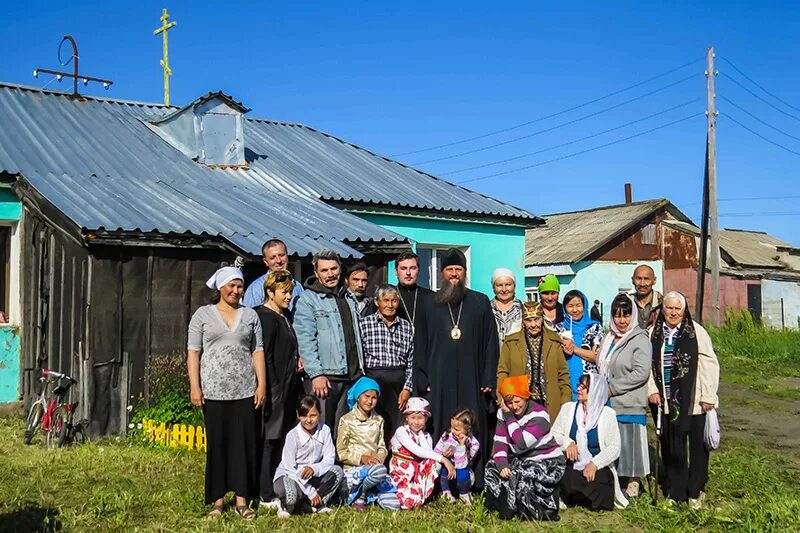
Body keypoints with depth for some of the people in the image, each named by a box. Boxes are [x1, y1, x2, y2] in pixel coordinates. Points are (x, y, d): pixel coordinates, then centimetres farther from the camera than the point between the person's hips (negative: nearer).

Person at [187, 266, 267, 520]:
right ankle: (217, 499, 12)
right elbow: (193, 352, 2)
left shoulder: (250, 315, 11)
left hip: (245, 391, 2)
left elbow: (257, 352, 9)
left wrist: (262, 384, 1)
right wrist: (194, 386, -6)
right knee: (216, 444, 3)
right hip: (214, 391, -1)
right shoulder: (203, 314, 5)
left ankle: (242, 499, 8)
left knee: (245, 443, 1)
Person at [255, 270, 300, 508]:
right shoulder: (265, 318, -13)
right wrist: (274, 389, -19)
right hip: (273, 389, -9)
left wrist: (296, 362, 12)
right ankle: (267, 495, 3)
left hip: (287, 388, 9)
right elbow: (264, 357, -18)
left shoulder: (286, 316, 16)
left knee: (282, 439, 13)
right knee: (269, 440, -3)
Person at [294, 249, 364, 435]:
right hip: (324, 377, -6)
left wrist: (361, 368, 18)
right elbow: (305, 340, -12)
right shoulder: (307, 300, -5)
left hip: (351, 376, 6)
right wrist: (316, 374, -18)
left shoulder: (349, 298, 16)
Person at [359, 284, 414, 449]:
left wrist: (407, 388, 1)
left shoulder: (407, 326, 12)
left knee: (398, 428, 0)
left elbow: (412, 361, 10)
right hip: (373, 379, -2)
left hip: (399, 383, 3)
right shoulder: (364, 323, 3)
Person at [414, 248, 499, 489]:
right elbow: (421, 345, 10)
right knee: (441, 432, -1)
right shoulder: (431, 305, 11)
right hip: (440, 381, 1)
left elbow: (490, 343, 6)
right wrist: (422, 379, 1)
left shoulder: (480, 303, 9)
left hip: (471, 381, 0)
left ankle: (473, 483, 5)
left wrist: (488, 379, -2)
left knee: (473, 431, -1)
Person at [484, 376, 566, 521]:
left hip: (548, 462, -7)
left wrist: (509, 417, -20)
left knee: (519, 475, -32)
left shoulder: (539, 415, -19)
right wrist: (502, 465, -24)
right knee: (492, 467, -12)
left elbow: (522, 443, -27)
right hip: (521, 460, 7)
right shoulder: (503, 413, 0)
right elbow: (500, 443, -7)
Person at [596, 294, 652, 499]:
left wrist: (612, 388, -12)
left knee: (628, 445, -3)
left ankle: (632, 485, 11)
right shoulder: (608, 339, 15)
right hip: (606, 404, 6)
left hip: (629, 406, -6)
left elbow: (641, 373, -15)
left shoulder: (640, 340, -6)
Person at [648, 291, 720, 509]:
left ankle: (696, 492, 19)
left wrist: (708, 396, -8)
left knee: (697, 445, 4)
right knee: (671, 447, 8)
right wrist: (652, 390, -3)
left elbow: (710, 364, -5)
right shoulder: (654, 333, 6)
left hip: (693, 401, -3)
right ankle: (675, 493, 19)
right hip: (666, 401, 3)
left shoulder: (696, 332, -3)